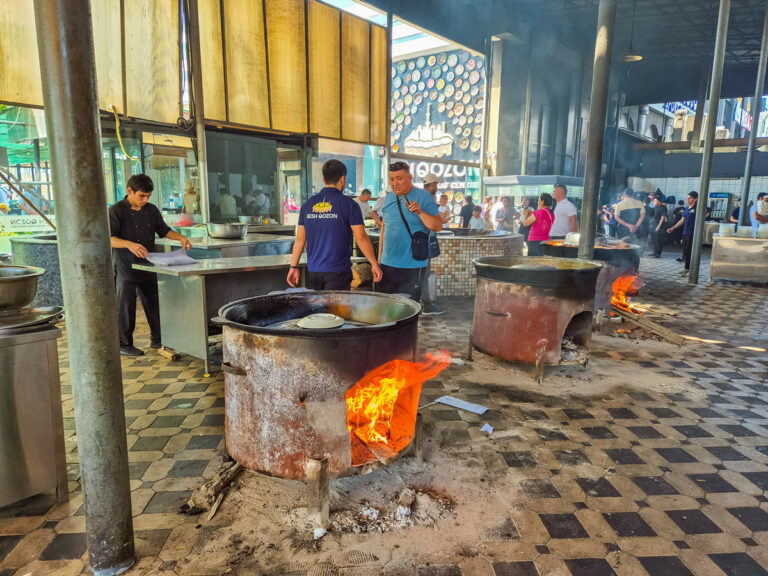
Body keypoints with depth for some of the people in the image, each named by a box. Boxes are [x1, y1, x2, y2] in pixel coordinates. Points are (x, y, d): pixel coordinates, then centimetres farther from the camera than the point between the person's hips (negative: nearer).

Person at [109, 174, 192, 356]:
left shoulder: (151, 210, 8)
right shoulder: (116, 210, -9)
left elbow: (163, 230, 17)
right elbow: (109, 238, -18)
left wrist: (180, 237, -2)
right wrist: (130, 244, -36)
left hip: (148, 266, 6)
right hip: (125, 267, -6)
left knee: (154, 303, 11)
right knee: (126, 305, 1)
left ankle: (157, 339, 24)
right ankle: (124, 344, 13)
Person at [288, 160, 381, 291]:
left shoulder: (308, 204, 6)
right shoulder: (348, 204, -7)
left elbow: (300, 239, 6)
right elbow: (361, 238, -10)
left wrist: (294, 266, 11)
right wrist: (374, 264, -2)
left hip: (313, 271, 4)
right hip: (338, 272, -4)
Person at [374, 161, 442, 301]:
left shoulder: (424, 197, -5)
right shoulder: (388, 198, 12)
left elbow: (437, 226, -12)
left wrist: (420, 212, -28)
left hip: (412, 265, -5)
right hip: (387, 264, 5)